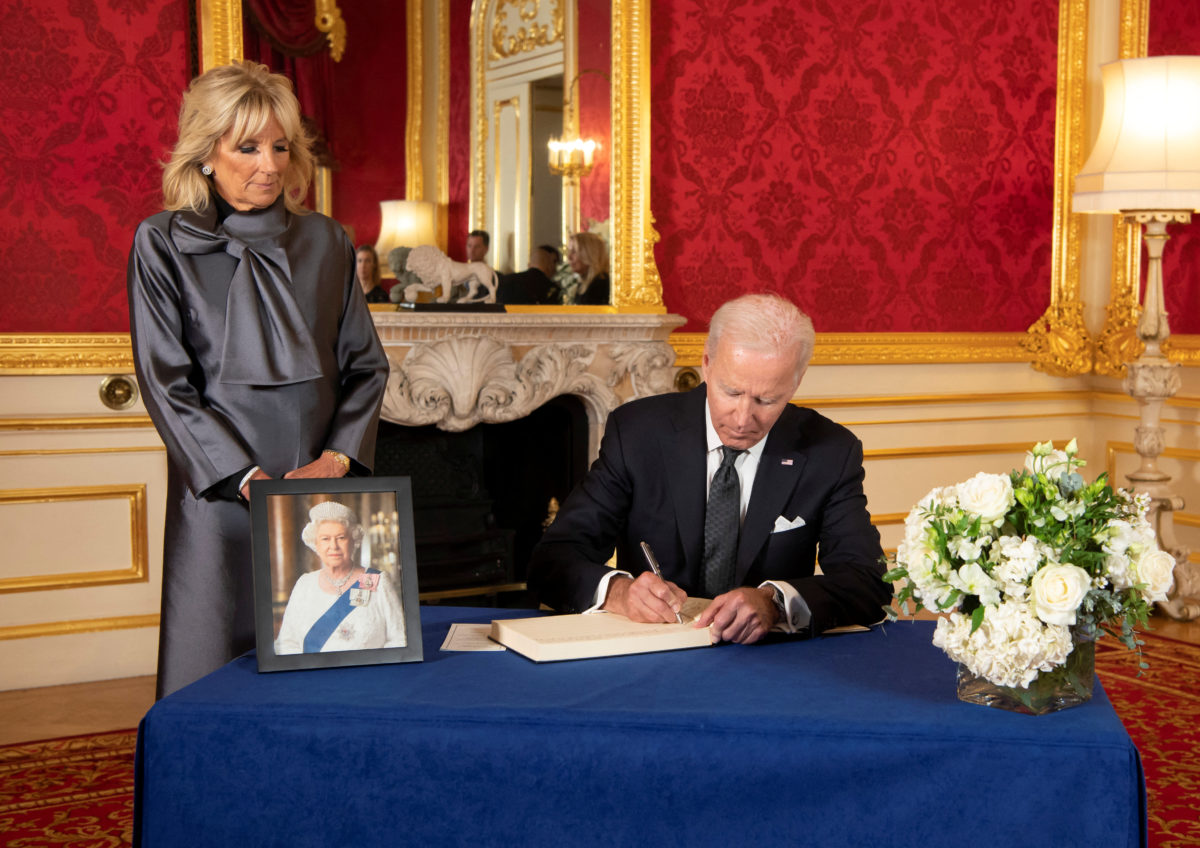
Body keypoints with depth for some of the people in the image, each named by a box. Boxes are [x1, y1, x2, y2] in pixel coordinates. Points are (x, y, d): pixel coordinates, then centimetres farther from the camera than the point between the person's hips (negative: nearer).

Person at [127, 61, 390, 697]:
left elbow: (366, 364, 10)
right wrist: (251, 479, -15)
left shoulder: (324, 242, 11)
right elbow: (167, 383, -6)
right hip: (221, 497, -3)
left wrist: (338, 456, -7)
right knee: (219, 682, 1)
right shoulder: (164, 244, 1)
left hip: (324, 494, 3)